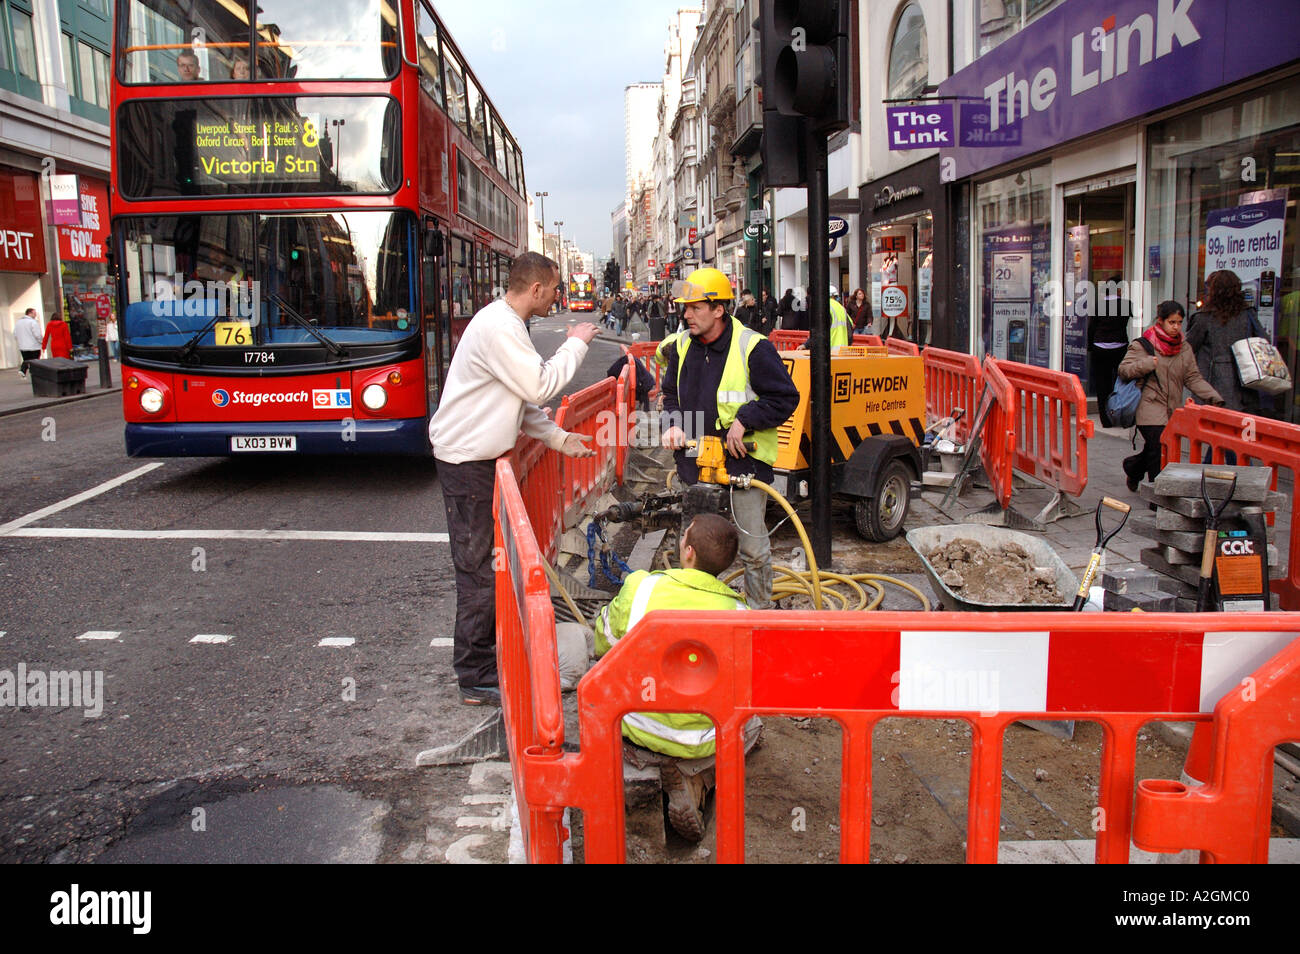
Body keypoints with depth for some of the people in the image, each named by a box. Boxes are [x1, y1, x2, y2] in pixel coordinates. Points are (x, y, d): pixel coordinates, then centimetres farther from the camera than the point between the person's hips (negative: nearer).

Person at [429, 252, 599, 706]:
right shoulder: (498, 327, -20)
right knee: (476, 566, -5)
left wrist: (558, 439, 12)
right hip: (465, 460, -10)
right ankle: (477, 678, 3)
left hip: (482, 456, 10)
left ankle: (487, 648, 31)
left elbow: (521, 400, 18)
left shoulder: (508, 324, 14)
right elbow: (540, 387, -21)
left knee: (485, 560, 18)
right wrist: (575, 345, -9)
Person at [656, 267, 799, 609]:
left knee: (753, 547, 3)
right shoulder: (681, 346, 4)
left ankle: (760, 611, 21)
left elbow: (785, 398, -10)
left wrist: (744, 420, -18)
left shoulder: (752, 348, -14)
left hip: (742, 459, -5)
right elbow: (671, 394, 17)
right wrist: (672, 424, -2)